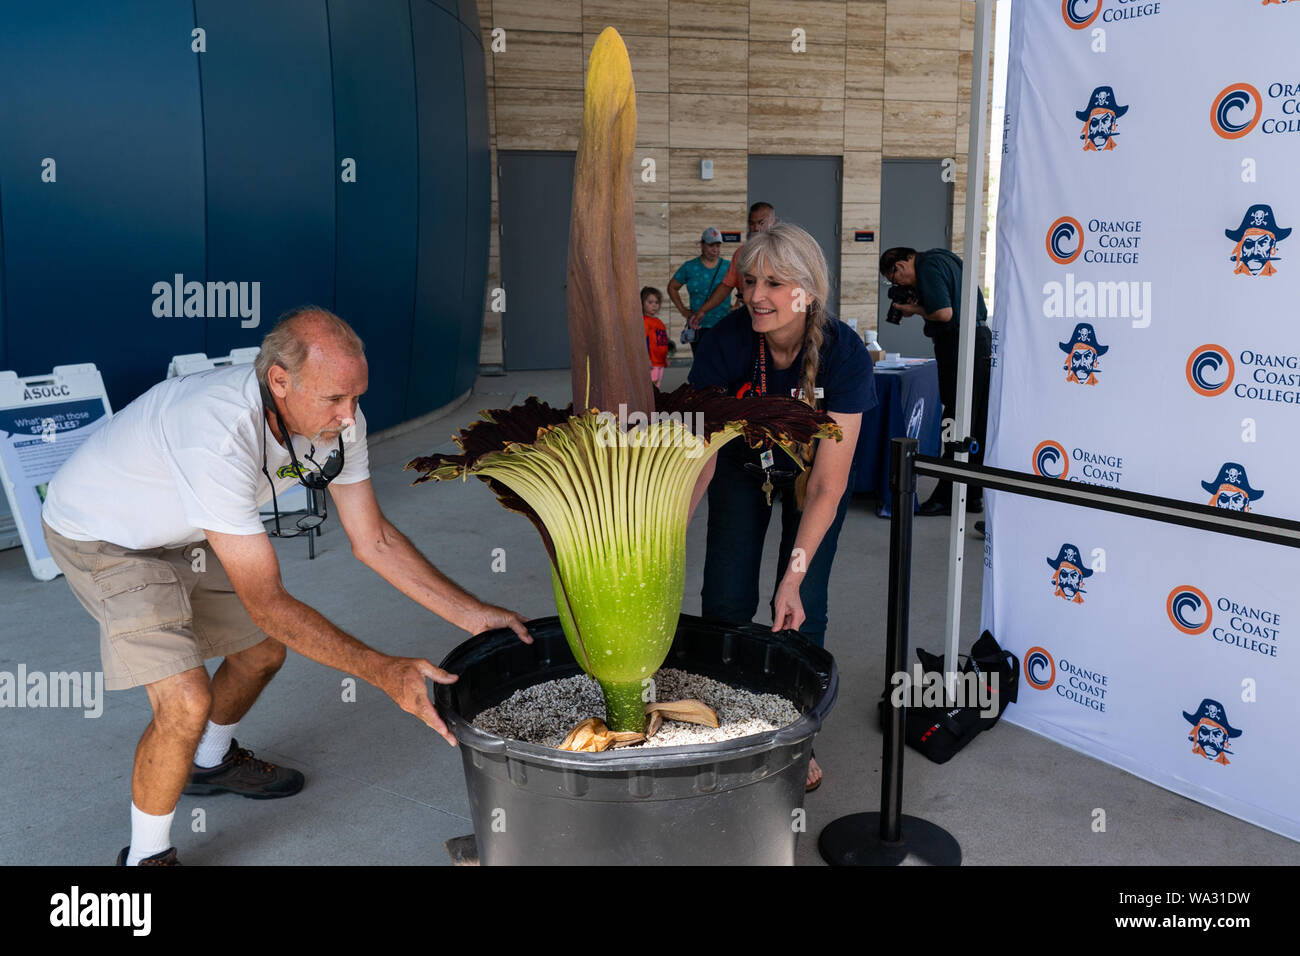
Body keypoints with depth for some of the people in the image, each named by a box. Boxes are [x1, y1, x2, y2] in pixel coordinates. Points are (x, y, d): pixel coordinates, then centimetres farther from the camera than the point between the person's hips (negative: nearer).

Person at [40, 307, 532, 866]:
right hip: (100, 535, -7)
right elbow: (266, 602, -36)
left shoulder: (335, 417, -20)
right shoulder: (220, 438, -42)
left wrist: (473, 615, -15)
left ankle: (211, 763, 47)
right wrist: (384, 673, -36)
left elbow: (373, 541, -9)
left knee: (262, 650, 16)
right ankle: (146, 855, 8)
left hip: (180, 530, 7)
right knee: (187, 701, -19)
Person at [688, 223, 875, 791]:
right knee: (725, 601, -4)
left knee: (800, 611, -6)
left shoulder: (843, 353, -33)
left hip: (811, 472, -1)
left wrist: (794, 577, -36)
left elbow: (828, 484, -32)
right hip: (744, 466, 1)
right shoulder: (728, 340, -29)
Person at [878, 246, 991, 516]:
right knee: (976, 426, 12)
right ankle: (972, 496, 18)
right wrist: (920, 305, 11)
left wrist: (915, 310, -5)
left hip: (959, 346, -10)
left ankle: (947, 498, -1)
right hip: (981, 340, 10)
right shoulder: (943, 259, 19)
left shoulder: (928, 266, -10)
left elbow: (944, 313, -21)